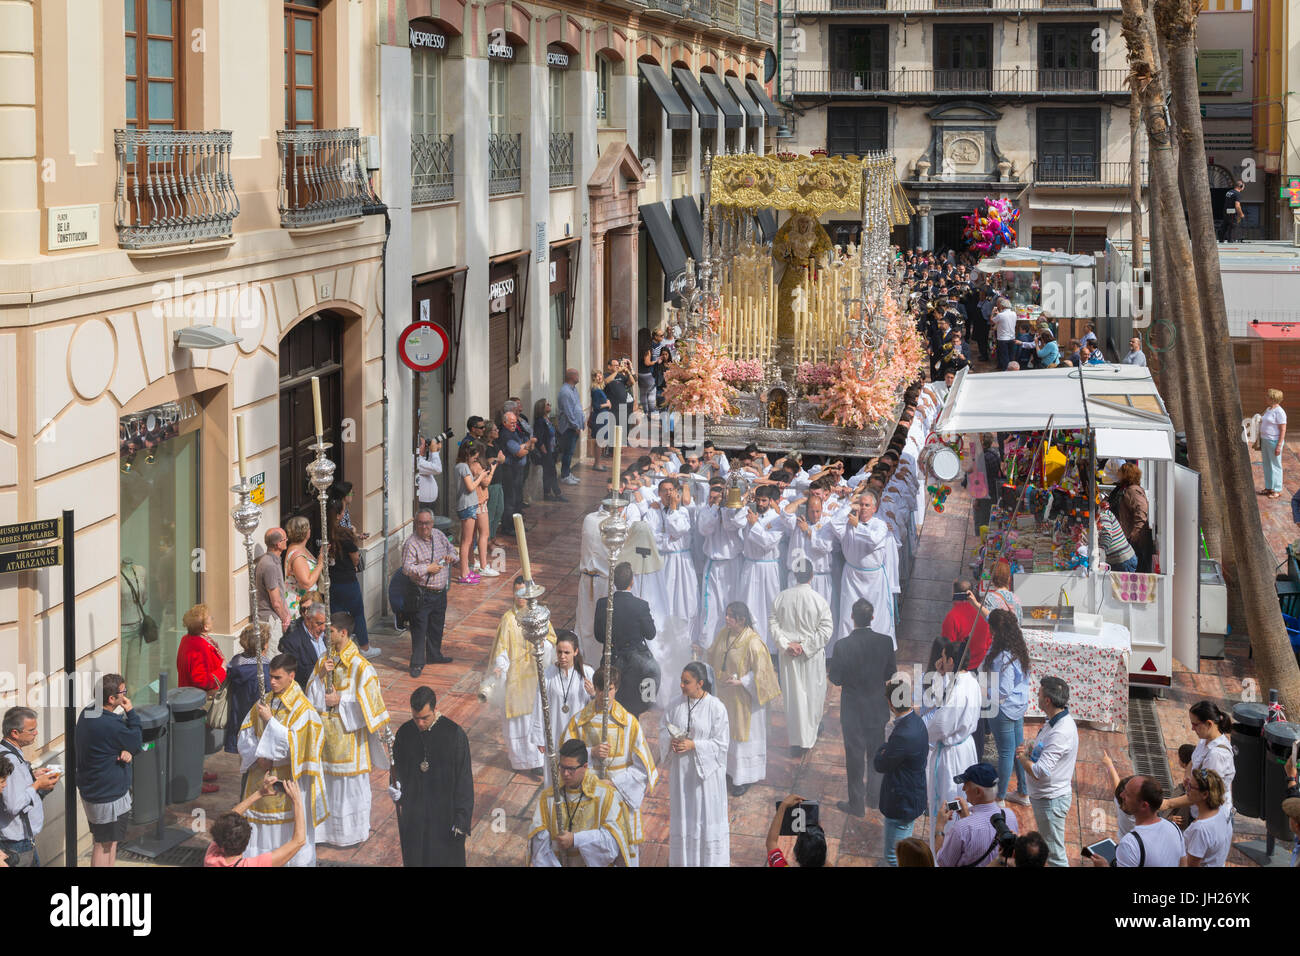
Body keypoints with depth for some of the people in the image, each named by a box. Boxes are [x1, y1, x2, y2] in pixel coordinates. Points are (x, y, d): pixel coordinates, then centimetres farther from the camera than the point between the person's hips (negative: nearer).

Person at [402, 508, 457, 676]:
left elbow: (450, 548, 22)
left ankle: (434, 654, 37)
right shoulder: (411, 543, -14)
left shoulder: (439, 535, 6)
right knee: (419, 629, -4)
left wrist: (451, 556, -1)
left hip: (440, 592, 7)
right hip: (422, 594, -7)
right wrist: (428, 569, -21)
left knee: (437, 626, 20)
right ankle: (417, 663, 2)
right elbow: (407, 568, -19)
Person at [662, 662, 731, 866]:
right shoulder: (676, 704, 0)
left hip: (706, 770, -4)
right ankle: (683, 859, 22)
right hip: (682, 770, 4)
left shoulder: (716, 708, -12)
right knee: (683, 815, 11)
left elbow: (721, 743, -12)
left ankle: (711, 860, 15)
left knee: (707, 816, 4)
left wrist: (693, 745, -20)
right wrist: (671, 742, -15)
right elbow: (664, 732, 7)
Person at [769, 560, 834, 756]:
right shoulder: (819, 600, -16)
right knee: (813, 694, 13)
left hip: (789, 656, 3)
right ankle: (808, 737, 22)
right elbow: (826, 630, -16)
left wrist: (786, 645, -8)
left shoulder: (781, 598, -8)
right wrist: (806, 646, -13)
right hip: (812, 658, -2)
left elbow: (773, 625, -7)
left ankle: (795, 739, 21)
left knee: (792, 695, 14)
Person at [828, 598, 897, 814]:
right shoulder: (885, 642, -14)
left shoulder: (843, 646, -24)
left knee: (855, 755, 11)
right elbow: (891, 673, -2)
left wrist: (829, 673, 7)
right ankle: (875, 795, 36)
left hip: (853, 710, -3)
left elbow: (835, 679, -15)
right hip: (878, 707, 3)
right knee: (877, 751, 22)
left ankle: (857, 803, 21)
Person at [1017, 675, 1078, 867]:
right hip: (1043, 796, 10)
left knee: (1055, 855, 1)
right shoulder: (1057, 721, 2)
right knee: (1048, 849, 26)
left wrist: (1022, 758, -13)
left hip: (1051, 800, -10)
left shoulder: (1061, 732, -31)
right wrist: (1030, 750, -2)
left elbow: (1039, 772, -32)